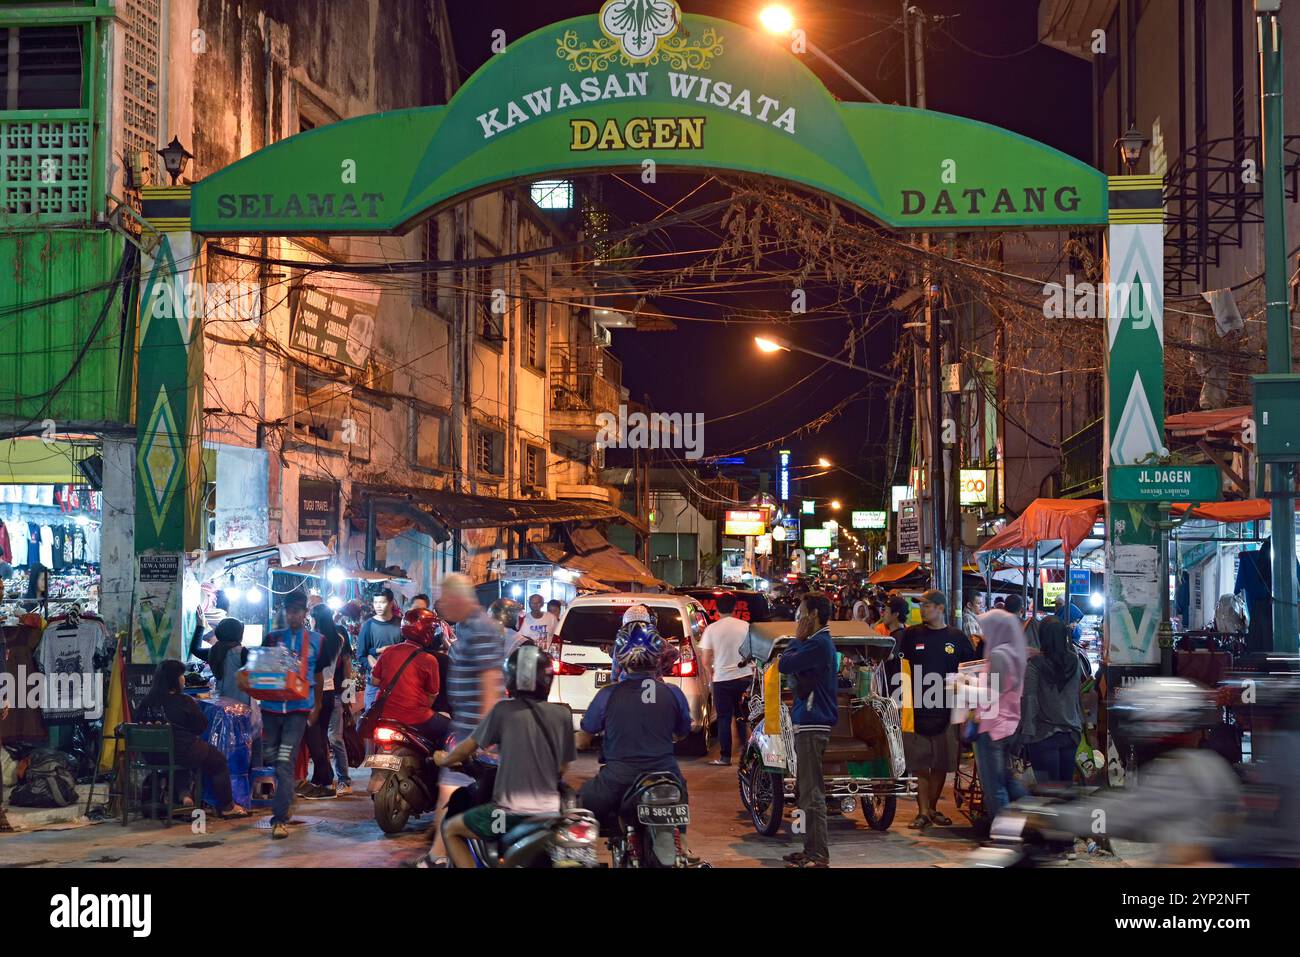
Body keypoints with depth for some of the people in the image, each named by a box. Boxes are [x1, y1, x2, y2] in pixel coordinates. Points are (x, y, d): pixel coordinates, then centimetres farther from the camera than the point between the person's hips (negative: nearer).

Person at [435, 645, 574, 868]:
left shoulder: (503, 710, -7)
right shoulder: (563, 715, 1)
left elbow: (466, 748, 2)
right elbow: (563, 768, 10)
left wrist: (443, 759, 22)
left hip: (512, 812, -3)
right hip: (551, 811, 4)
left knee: (450, 829, 18)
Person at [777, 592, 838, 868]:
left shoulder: (818, 644, -15)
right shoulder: (818, 642, 18)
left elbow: (783, 665, -17)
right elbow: (788, 666, 18)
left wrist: (797, 638, -4)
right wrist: (800, 639, 10)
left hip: (813, 725, -11)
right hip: (809, 722, 11)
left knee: (812, 793, -9)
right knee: (808, 791, 15)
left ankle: (819, 856, -9)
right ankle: (812, 850, 22)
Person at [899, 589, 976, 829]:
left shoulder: (957, 637, 7)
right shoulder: (911, 635, 5)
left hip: (945, 709, 2)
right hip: (917, 708, -1)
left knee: (941, 763, 8)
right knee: (919, 764, -4)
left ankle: (933, 808, 21)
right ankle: (923, 812, 0)